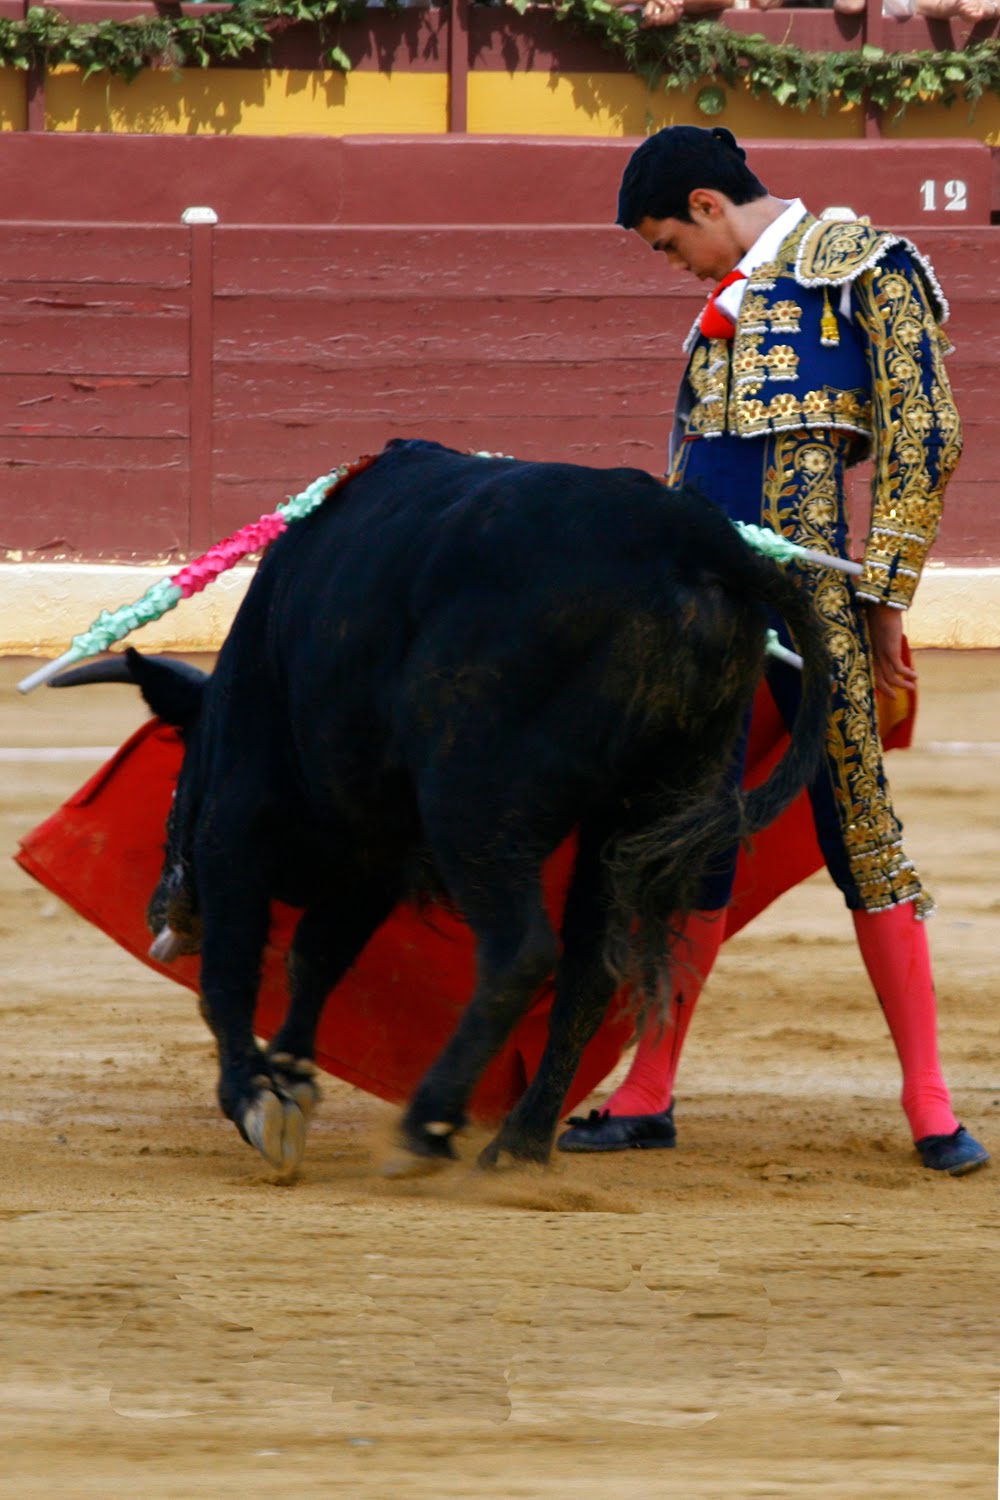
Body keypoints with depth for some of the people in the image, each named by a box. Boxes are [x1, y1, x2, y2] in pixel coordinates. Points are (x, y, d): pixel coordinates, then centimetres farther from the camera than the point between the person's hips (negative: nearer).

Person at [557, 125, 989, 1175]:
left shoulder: (862, 264, 0)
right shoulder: (727, 300, 22)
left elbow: (923, 438, -6)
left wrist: (882, 595, -10)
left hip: (802, 574, -7)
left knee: (856, 821, -7)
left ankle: (930, 1106, -5)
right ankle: (648, 1095, 14)